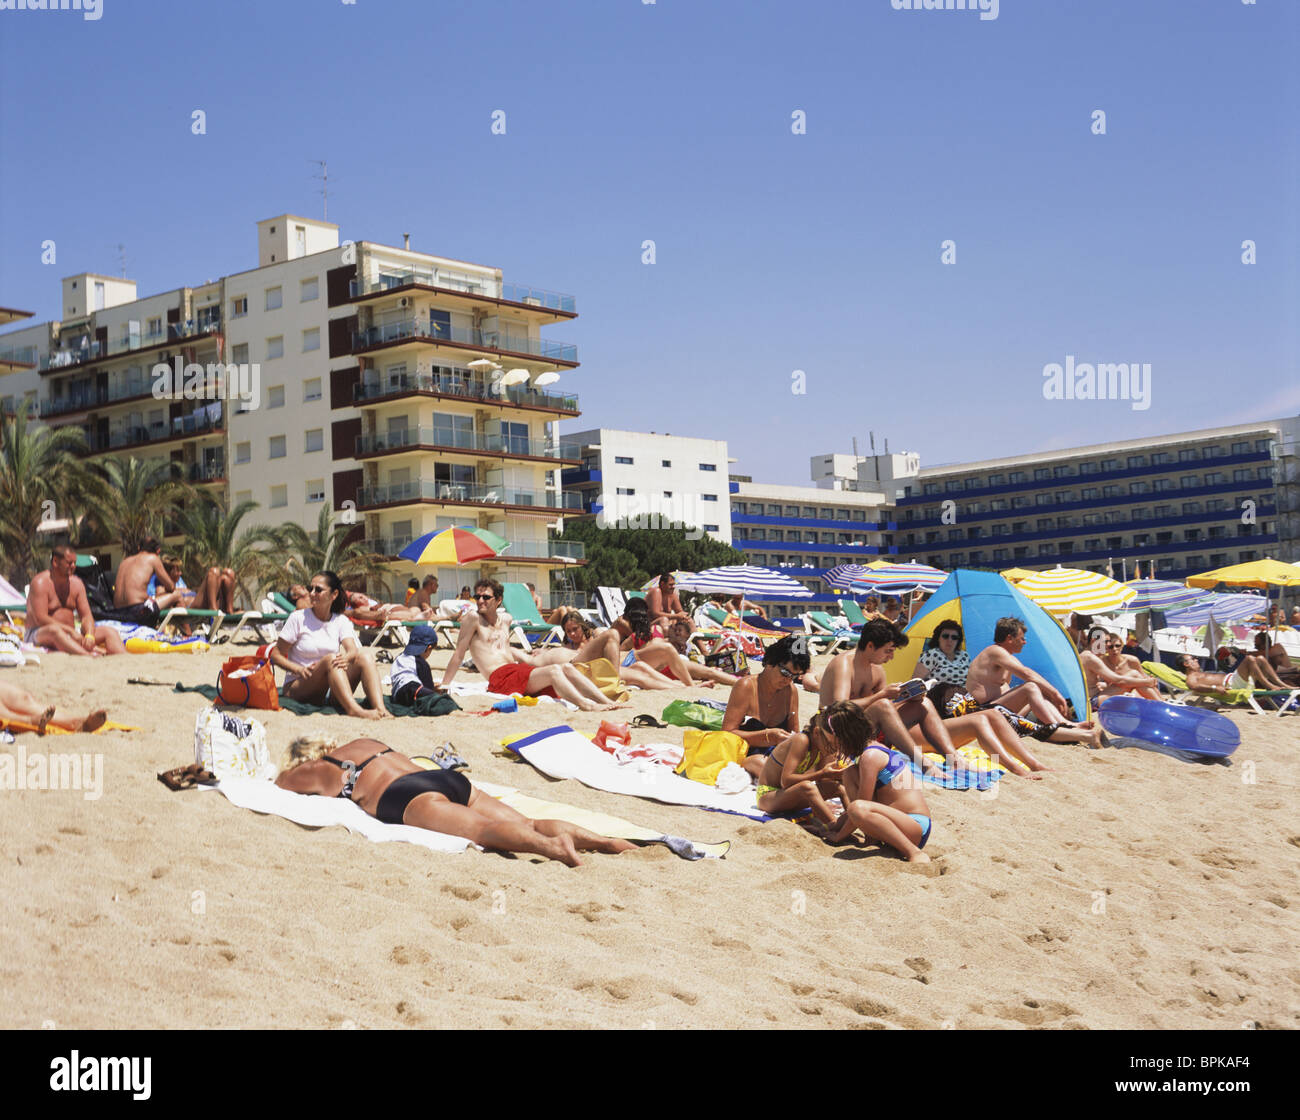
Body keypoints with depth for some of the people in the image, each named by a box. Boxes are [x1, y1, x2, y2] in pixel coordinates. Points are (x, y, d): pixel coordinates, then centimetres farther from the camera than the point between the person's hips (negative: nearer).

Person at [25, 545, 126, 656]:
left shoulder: (76, 583, 10)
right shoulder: (40, 582, -10)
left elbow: (86, 616, 5)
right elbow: (40, 619, -19)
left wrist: (90, 636, -18)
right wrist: (71, 631, -26)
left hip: (69, 635, 7)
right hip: (39, 634, -7)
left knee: (110, 631, -11)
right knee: (54, 630, -42)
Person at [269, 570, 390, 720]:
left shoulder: (341, 621, 8)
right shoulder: (298, 618, -1)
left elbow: (353, 650, -8)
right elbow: (276, 655, -2)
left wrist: (346, 657, -33)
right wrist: (299, 669, -20)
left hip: (330, 693, 4)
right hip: (297, 688, -4)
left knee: (364, 657, -18)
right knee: (330, 659, -31)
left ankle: (381, 709, -40)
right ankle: (353, 710, -51)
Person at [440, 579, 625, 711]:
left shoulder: (506, 619, 19)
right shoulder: (473, 618, -2)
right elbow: (459, 655, -2)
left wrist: (536, 663, 30)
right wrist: (443, 687, -1)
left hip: (517, 670, 7)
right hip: (500, 679, -7)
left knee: (567, 668, -12)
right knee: (554, 671, -26)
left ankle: (607, 703, -21)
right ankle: (587, 706, -40)